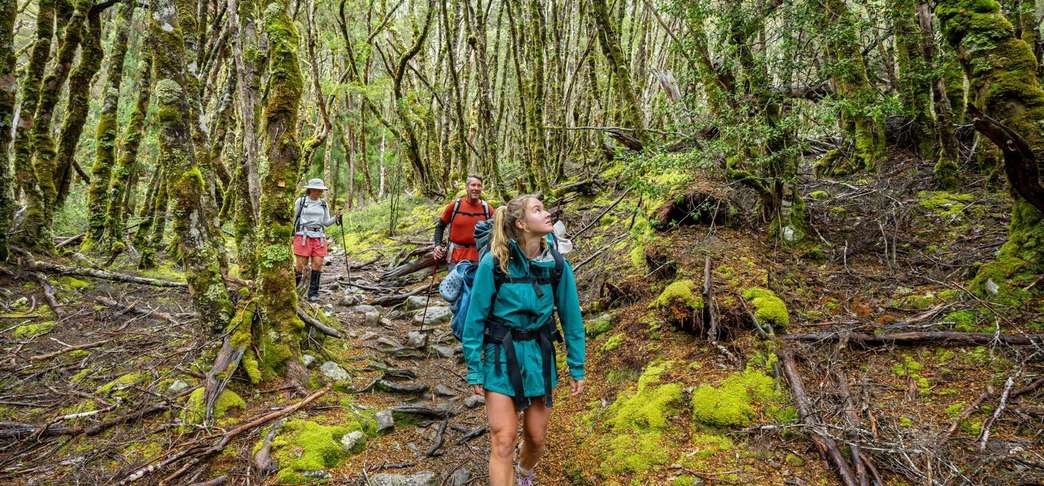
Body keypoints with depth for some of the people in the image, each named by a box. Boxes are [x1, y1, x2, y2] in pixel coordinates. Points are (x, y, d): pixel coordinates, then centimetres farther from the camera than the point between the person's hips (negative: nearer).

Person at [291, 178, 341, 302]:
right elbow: (294, 219, 8)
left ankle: (313, 293, 5)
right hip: (303, 236, -3)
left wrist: (336, 218, -7)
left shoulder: (323, 204, 11)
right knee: (300, 265, -6)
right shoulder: (300, 201, 1)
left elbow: (326, 222, 11)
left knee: (318, 264, -4)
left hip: (319, 237, 3)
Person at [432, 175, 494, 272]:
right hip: (456, 257, -1)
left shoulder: (487, 208, -2)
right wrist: (437, 245, -7)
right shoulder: (455, 205, -4)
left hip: (479, 257, 1)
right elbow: (440, 226, 5)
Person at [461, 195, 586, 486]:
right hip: (501, 356, -3)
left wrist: (577, 367, 4)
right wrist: (474, 370, -7)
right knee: (503, 441, -3)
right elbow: (476, 317, -10)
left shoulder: (557, 263, -7)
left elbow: (571, 317, 1)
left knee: (536, 437, 17)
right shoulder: (494, 262, -17)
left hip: (539, 356, 4)